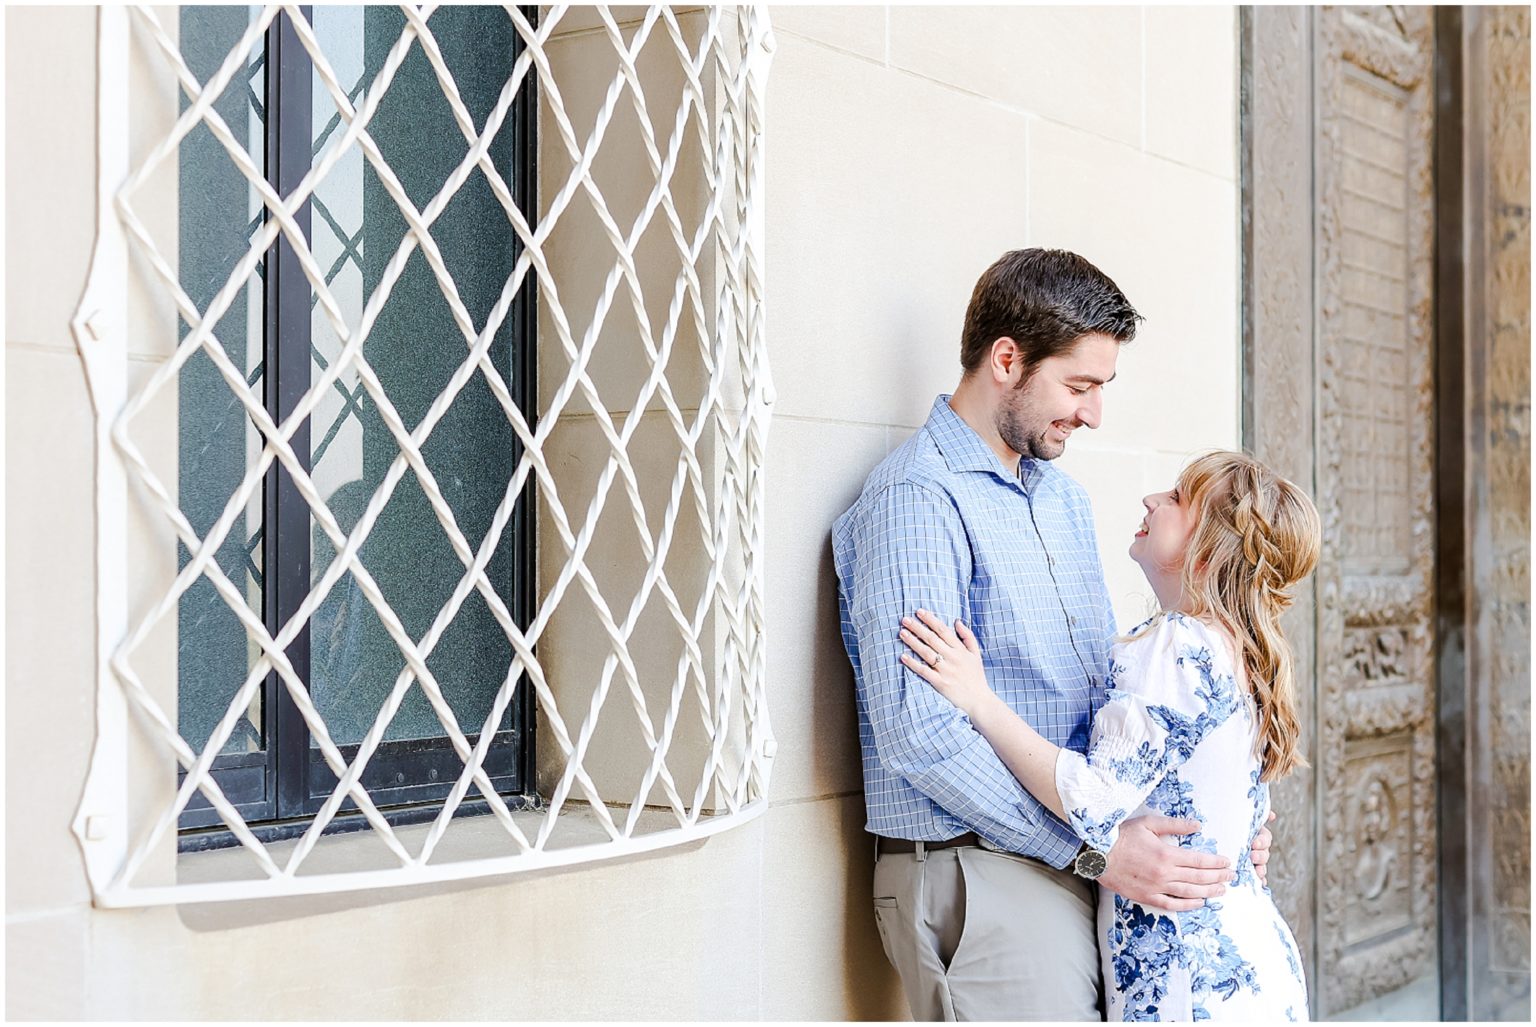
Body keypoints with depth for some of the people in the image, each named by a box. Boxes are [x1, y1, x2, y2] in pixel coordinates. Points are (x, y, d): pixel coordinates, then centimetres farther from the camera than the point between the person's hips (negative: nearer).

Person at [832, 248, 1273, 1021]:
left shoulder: (1064, 498, 17)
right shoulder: (918, 499, -13)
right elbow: (916, 733, -21)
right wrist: (1096, 850, -19)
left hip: (1084, 864, 8)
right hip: (977, 874, -8)